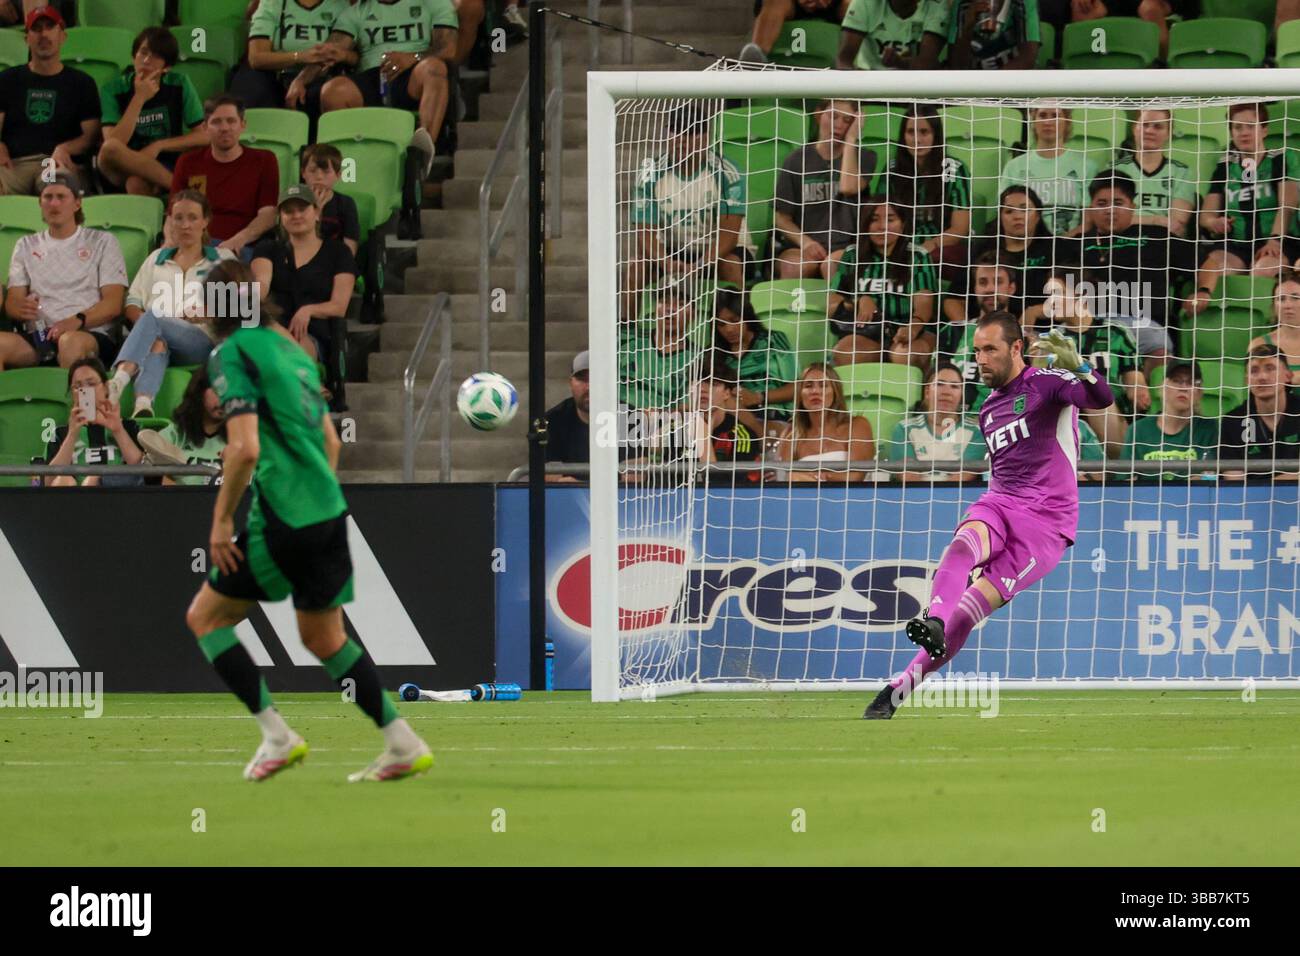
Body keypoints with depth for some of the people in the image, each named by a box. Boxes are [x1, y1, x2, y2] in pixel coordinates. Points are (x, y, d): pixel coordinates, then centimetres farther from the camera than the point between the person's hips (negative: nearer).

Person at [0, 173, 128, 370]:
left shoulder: (102, 242, 14)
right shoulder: (27, 246, 24)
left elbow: (113, 304, 3)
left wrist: (78, 320, -17)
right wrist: (21, 308, -12)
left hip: (91, 334, -3)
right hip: (38, 336, 3)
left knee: (71, 341, -40)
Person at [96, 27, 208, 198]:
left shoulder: (179, 84, 2)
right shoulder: (113, 90, -3)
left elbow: (203, 136, 0)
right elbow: (112, 146, -16)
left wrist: (159, 145, -11)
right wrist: (140, 99, -19)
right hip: (126, 170, 2)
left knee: (137, 184, -38)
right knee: (110, 149, -36)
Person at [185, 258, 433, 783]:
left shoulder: (232, 354, -9)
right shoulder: (289, 348, 16)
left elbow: (245, 447, -19)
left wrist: (222, 519, -10)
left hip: (282, 520, -8)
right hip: (329, 513, 8)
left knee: (205, 617, 8)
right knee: (324, 638, 19)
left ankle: (277, 735, 0)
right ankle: (404, 744, 13)